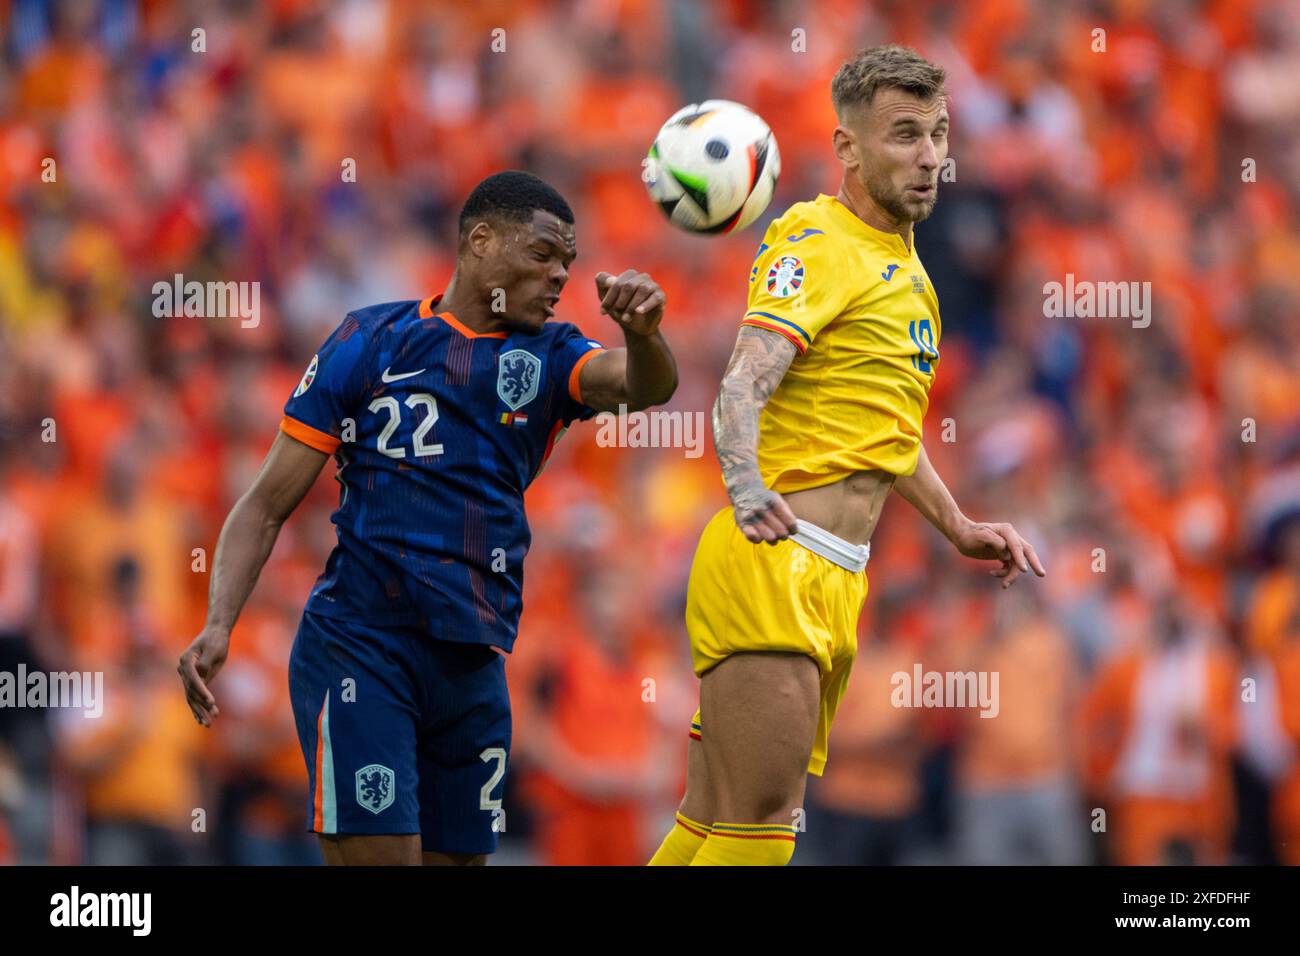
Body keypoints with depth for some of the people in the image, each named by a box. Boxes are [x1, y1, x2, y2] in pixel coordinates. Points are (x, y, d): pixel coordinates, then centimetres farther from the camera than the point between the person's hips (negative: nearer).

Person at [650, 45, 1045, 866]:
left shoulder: (904, 266, 20)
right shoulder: (817, 242, -9)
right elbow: (742, 387, -23)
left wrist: (958, 527, 34)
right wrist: (748, 490, -41)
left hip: (834, 580, 9)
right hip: (774, 562, -9)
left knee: (712, 825, 9)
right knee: (760, 826, -14)